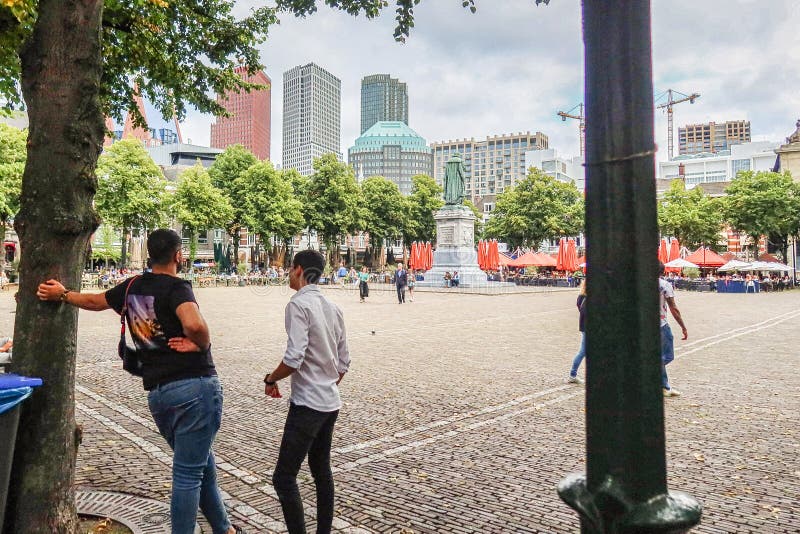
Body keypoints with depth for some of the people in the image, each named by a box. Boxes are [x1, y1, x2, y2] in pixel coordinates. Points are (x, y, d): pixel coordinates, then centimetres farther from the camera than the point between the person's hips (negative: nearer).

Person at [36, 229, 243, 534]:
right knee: (189, 472, 2)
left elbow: (95, 301, 28)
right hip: (196, 386, -7)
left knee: (202, 464, 21)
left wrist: (63, 295, 45)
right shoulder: (177, 287, -12)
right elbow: (194, 325, -33)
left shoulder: (132, 287, 10)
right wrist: (202, 344, -13)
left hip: (157, 392, 7)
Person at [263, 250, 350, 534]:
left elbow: (294, 358, -22)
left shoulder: (299, 304, -15)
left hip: (307, 404, -8)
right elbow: (344, 361, 11)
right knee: (321, 470, 18)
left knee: (284, 477, -1)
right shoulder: (333, 308, 8)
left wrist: (271, 379, -5)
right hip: (331, 403, 9)